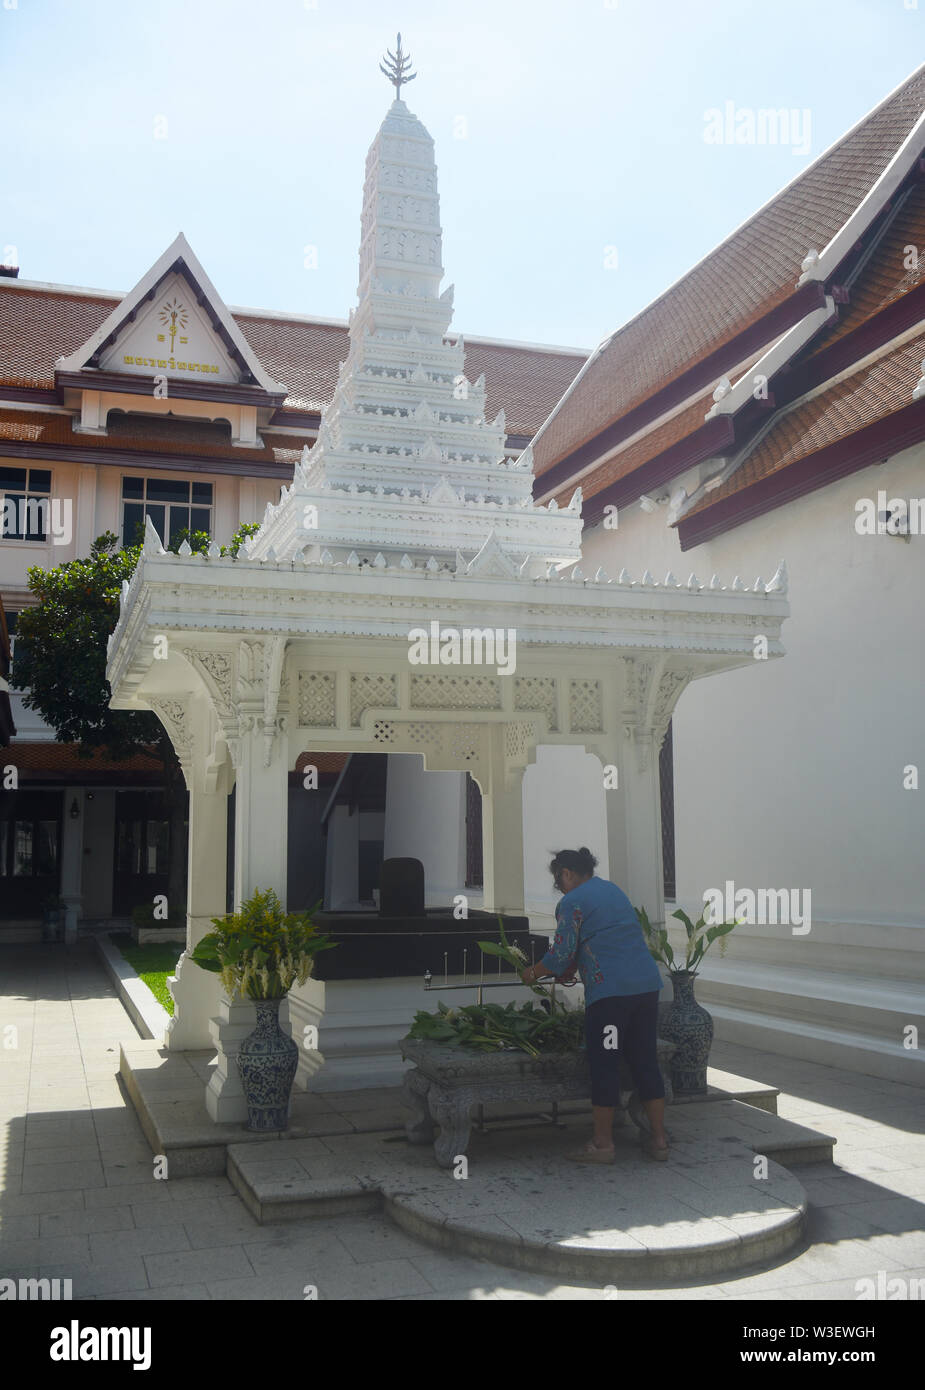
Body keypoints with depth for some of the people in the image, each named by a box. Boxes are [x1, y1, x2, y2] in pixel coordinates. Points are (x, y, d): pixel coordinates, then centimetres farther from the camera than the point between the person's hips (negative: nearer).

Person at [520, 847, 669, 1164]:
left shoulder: (571, 902, -3)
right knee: (645, 1061, 12)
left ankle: (602, 1144, 8)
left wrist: (533, 973, 13)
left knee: (604, 1065, 2)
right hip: (647, 984, 7)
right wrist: (572, 968, 38)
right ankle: (658, 1139, 16)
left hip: (609, 991, -7)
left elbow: (561, 955, -5)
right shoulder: (614, 891, 22)